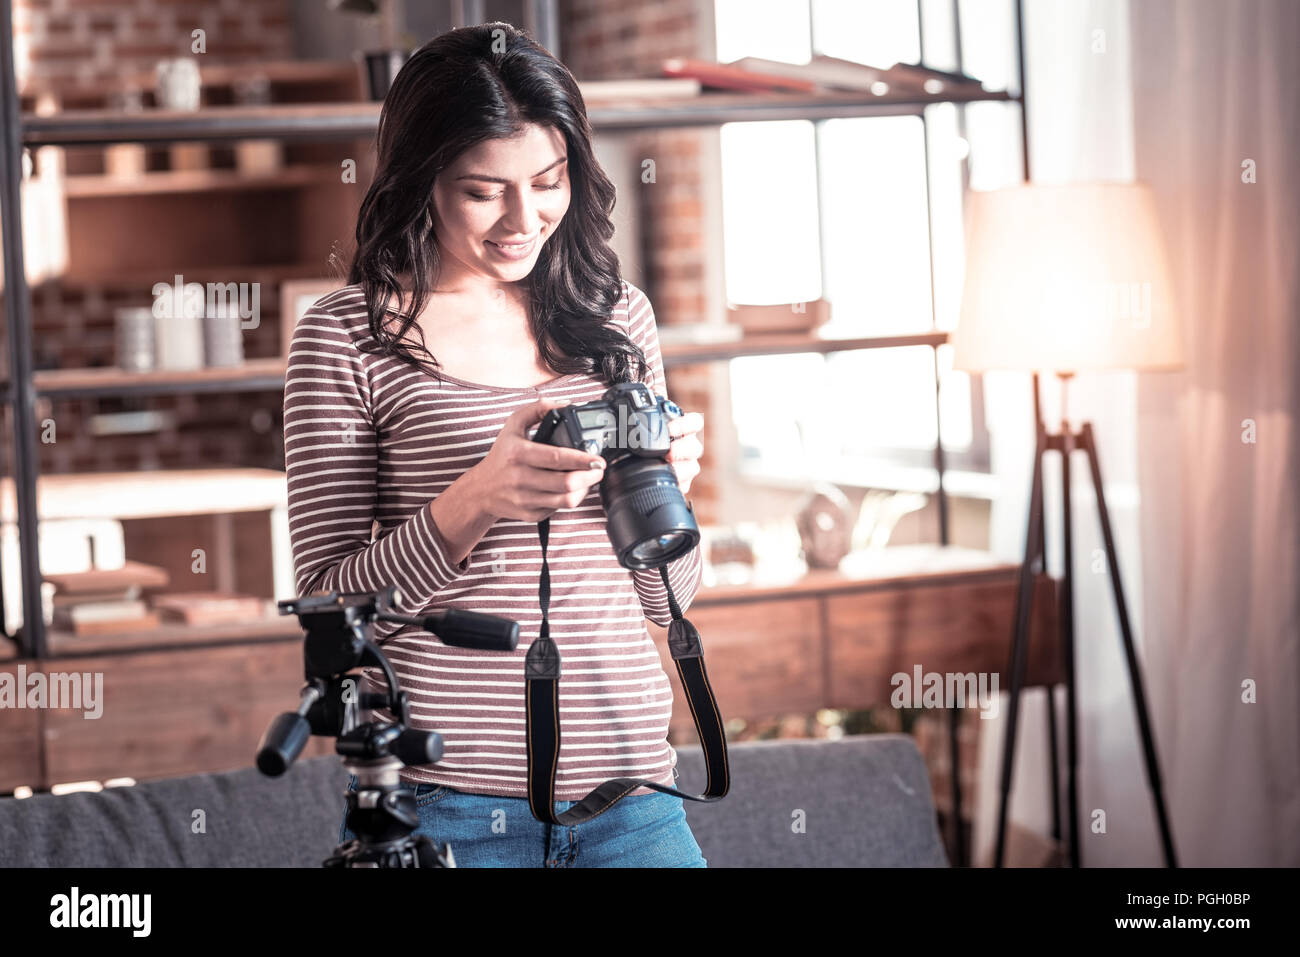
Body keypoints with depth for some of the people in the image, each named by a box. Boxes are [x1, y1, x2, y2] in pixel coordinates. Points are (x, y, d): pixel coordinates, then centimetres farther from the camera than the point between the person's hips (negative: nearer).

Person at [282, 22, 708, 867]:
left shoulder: (618, 314, 10)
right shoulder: (347, 336, -3)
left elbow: (666, 600, 13)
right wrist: (474, 503, -20)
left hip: (629, 784, 3)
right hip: (443, 798, -3)